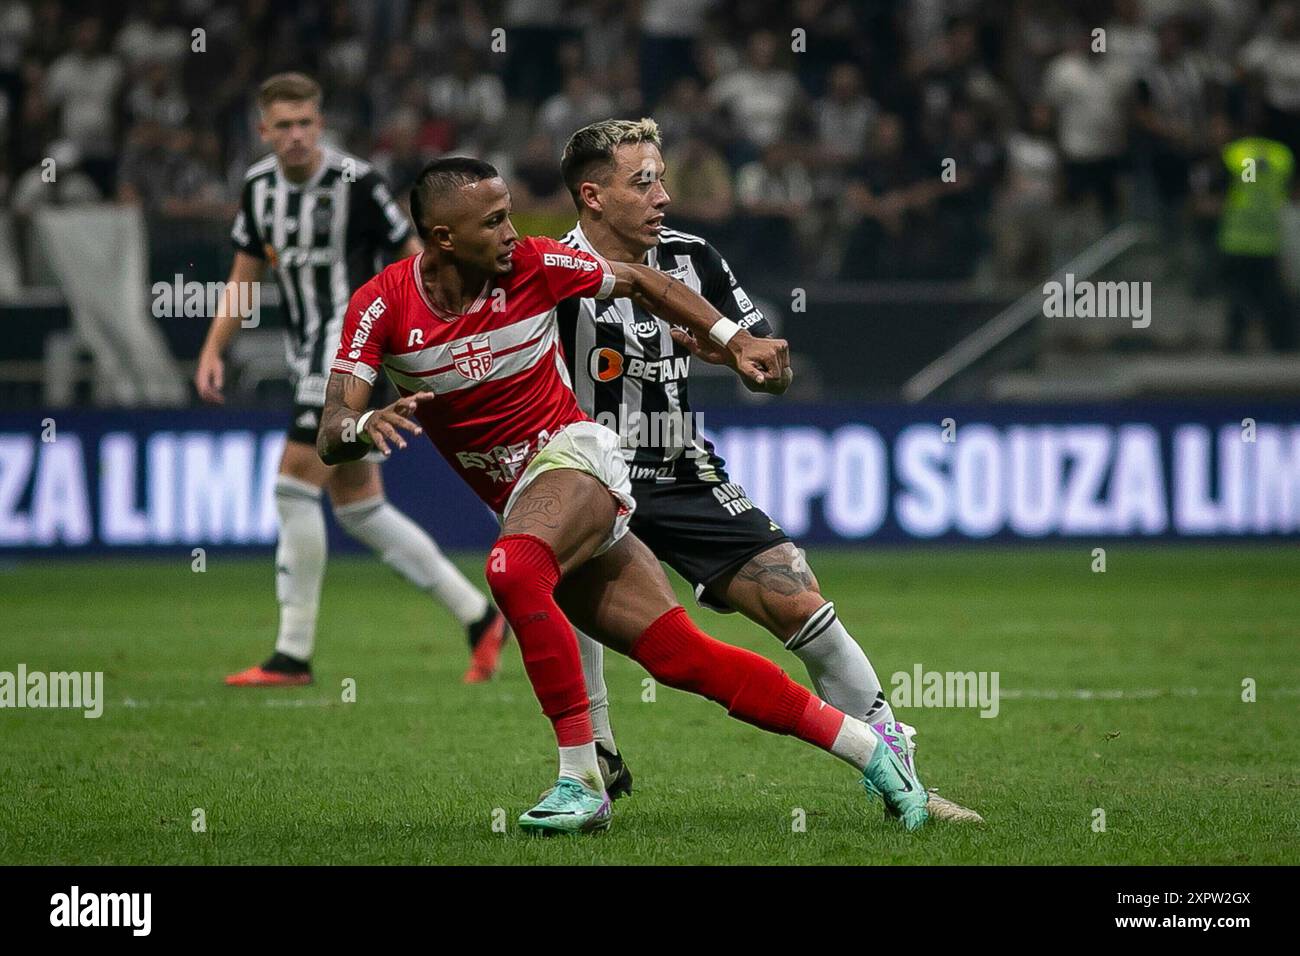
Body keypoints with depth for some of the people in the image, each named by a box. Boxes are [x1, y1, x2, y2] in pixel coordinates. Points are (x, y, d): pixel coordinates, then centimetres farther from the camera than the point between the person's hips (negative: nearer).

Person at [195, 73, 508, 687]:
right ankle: (478, 617, 20)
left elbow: (417, 260, -7)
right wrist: (212, 350, 6)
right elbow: (243, 278, 16)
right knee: (358, 508, 10)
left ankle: (294, 653, -9)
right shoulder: (260, 186, 7)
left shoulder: (354, 182, -13)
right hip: (310, 356, 8)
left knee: (295, 485, -14)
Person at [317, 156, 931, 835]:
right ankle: (873, 751, 6)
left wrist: (735, 342, 6)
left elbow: (638, 282, 10)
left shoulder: (531, 265, -9)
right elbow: (331, 439, -14)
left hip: (572, 452, -3)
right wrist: (366, 426, -37)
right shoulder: (381, 306, -8)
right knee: (683, 658, -3)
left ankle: (581, 780, -30)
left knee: (514, 570, -36)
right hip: (522, 500, 3)